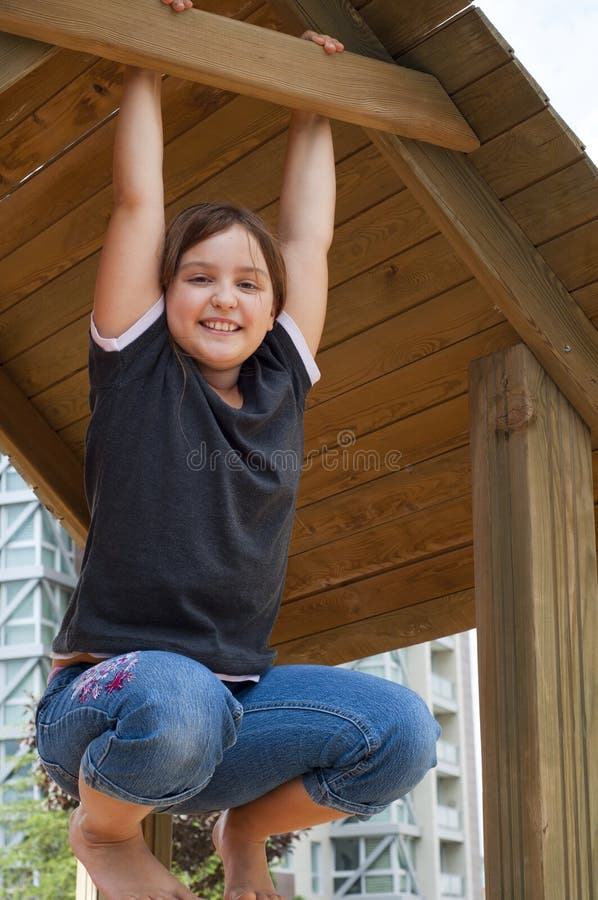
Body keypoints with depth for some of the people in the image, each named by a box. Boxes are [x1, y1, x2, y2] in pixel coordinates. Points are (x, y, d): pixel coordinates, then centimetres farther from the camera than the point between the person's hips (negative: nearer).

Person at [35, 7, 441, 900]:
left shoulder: (281, 385, 10)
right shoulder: (137, 371, 0)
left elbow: (309, 232, 18)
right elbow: (138, 198, 1)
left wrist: (311, 108, 27)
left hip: (230, 705, 5)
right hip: (99, 710, -4)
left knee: (402, 731, -22)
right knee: (175, 700, -40)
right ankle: (103, 828, -3)